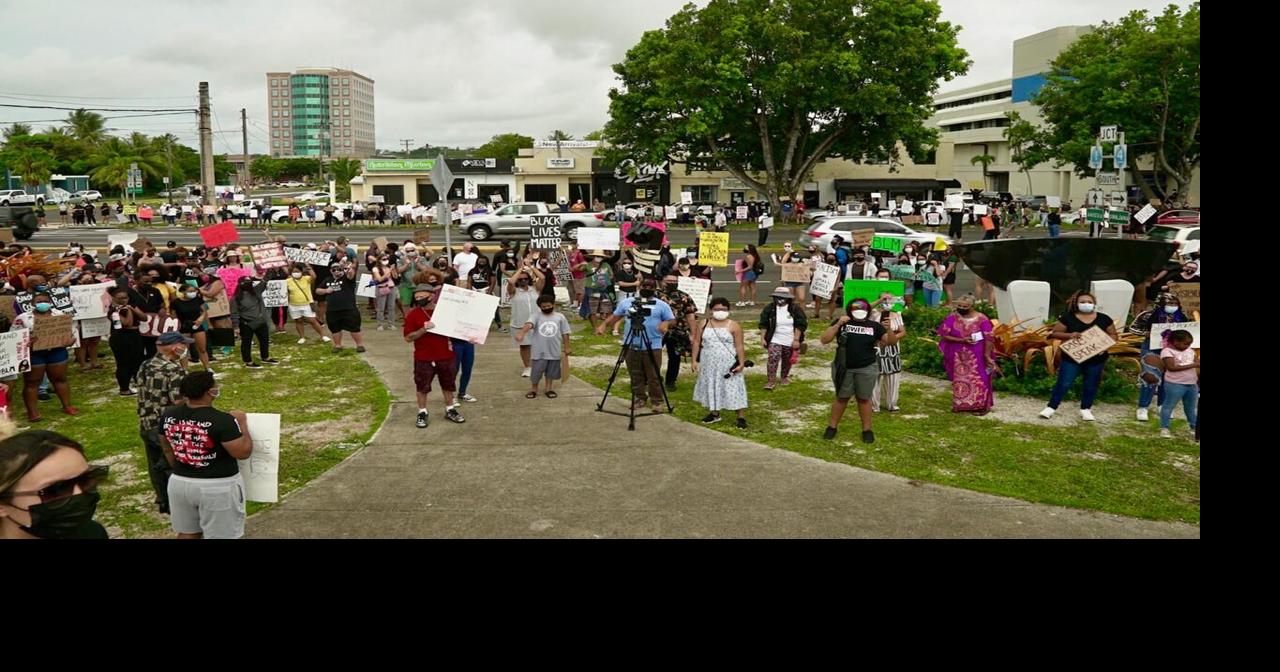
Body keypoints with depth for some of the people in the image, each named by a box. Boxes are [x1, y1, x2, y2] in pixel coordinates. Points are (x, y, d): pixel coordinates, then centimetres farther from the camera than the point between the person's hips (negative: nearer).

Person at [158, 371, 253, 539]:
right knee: (220, 536, 6)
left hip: (179, 483, 6)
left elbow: (167, 450, 11)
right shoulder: (221, 420, -22)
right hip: (218, 487, -6)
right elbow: (243, 452, -19)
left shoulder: (168, 415, -2)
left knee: (187, 532, 21)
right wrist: (242, 423, -7)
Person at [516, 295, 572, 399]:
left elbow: (565, 333, 6)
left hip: (554, 351, 2)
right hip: (539, 351, -2)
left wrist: (566, 347, 7)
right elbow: (528, 325, -26)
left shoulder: (560, 317, 0)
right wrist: (522, 333, -45)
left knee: (551, 371, 13)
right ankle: (534, 389, 25)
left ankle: (548, 389, 29)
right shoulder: (537, 316, -7)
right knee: (536, 371, 7)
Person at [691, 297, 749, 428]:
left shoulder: (733, 326, -5)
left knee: (733, 389, -4)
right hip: (709, 363, 4)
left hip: (728, 364, -4)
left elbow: (740, 346, -7)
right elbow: (696, 342, 7)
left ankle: (741, 417, -1)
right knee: (711, 387, 12)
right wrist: (695, 360, 1)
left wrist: (741, 363, -12)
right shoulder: (704, 324, 4)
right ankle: (714, 414, 27)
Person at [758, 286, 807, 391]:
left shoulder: (795, 309, -7)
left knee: (787, 360, 15)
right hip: (775, 340, -1)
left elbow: (799, 325, -5)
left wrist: (796, 339, -10)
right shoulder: (769, 309, -5)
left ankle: (785, 377, 37)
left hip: (790, 342, 1)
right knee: (773, 359, -14)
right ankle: (772, 380, -10)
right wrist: (762, 338, -4)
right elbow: (764, 325, 1)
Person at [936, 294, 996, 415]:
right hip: (958, 357, 2)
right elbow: (944, 335, -8)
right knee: (959, 380, 11)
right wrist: (961, 340, -18)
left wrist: (987, 355, -14)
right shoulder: (952, 318, -5)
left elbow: (988, 339, -9)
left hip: (976, 357, -2)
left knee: (978, 381, 1)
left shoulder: (981, 319, -10)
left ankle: (981, 406, 13)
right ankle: (960, 405, 24)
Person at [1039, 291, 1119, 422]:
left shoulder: (1104, 319, 2)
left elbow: (1114, 336, 7)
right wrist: (1069, 335, -20)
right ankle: (1051, 407, 5)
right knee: (1064, 383, -4)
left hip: (1096, 359, 2)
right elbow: (1055, 333, -1)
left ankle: (1085, 409, 25)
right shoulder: (1068, 318, -3)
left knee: (1091, 385, 10)